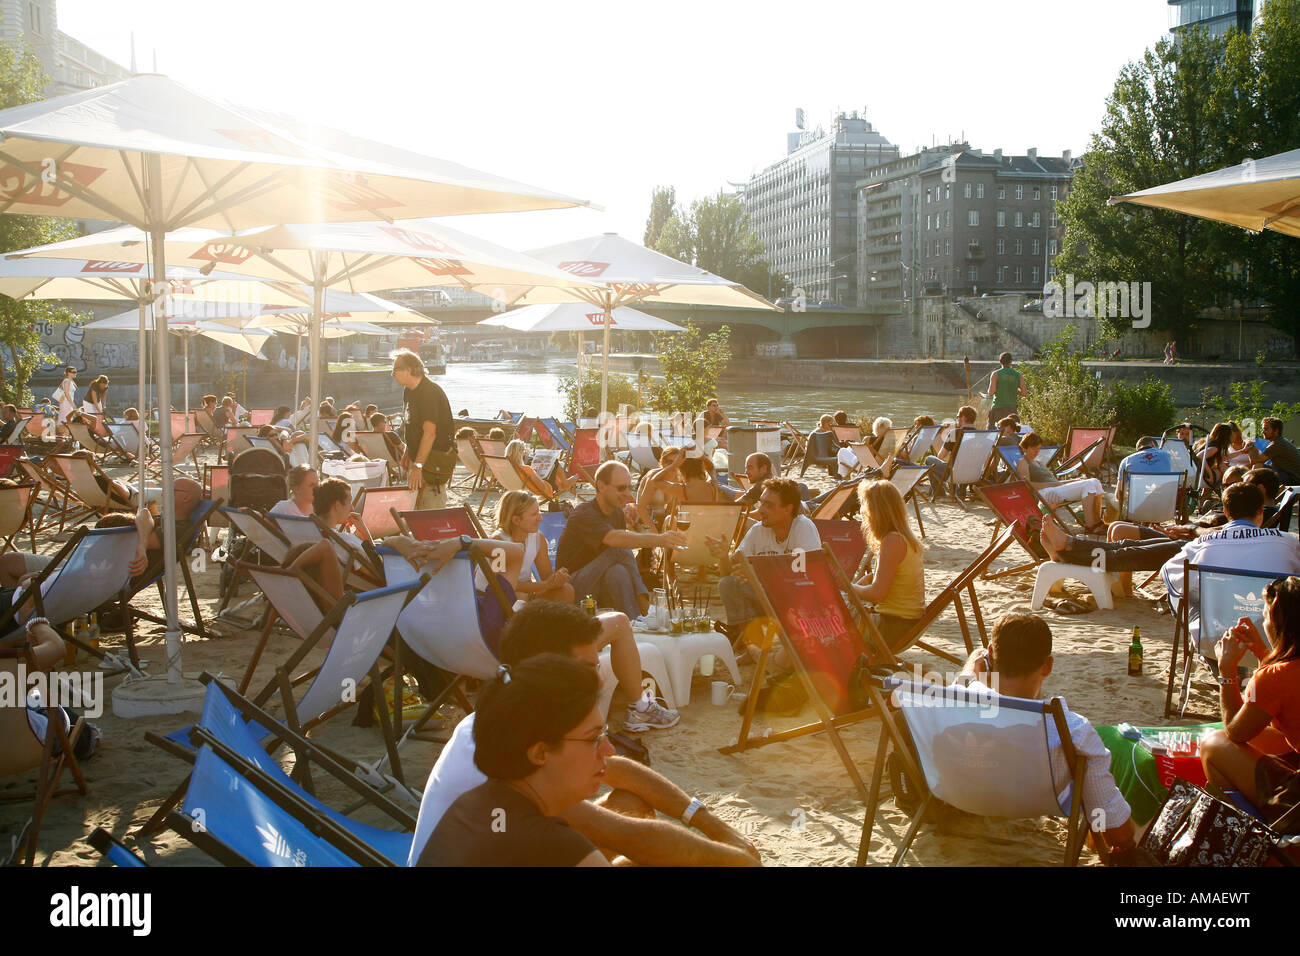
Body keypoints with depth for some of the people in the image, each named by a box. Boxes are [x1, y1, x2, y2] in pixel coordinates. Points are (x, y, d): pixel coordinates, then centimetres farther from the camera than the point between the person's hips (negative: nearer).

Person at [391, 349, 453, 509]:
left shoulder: (429, 392, -22)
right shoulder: (410, 391, 10)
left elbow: (430, 433, -29)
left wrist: (418, 466, -32)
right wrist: (408, 453, 21)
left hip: (433, 462, -10)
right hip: (418, 457, 10)